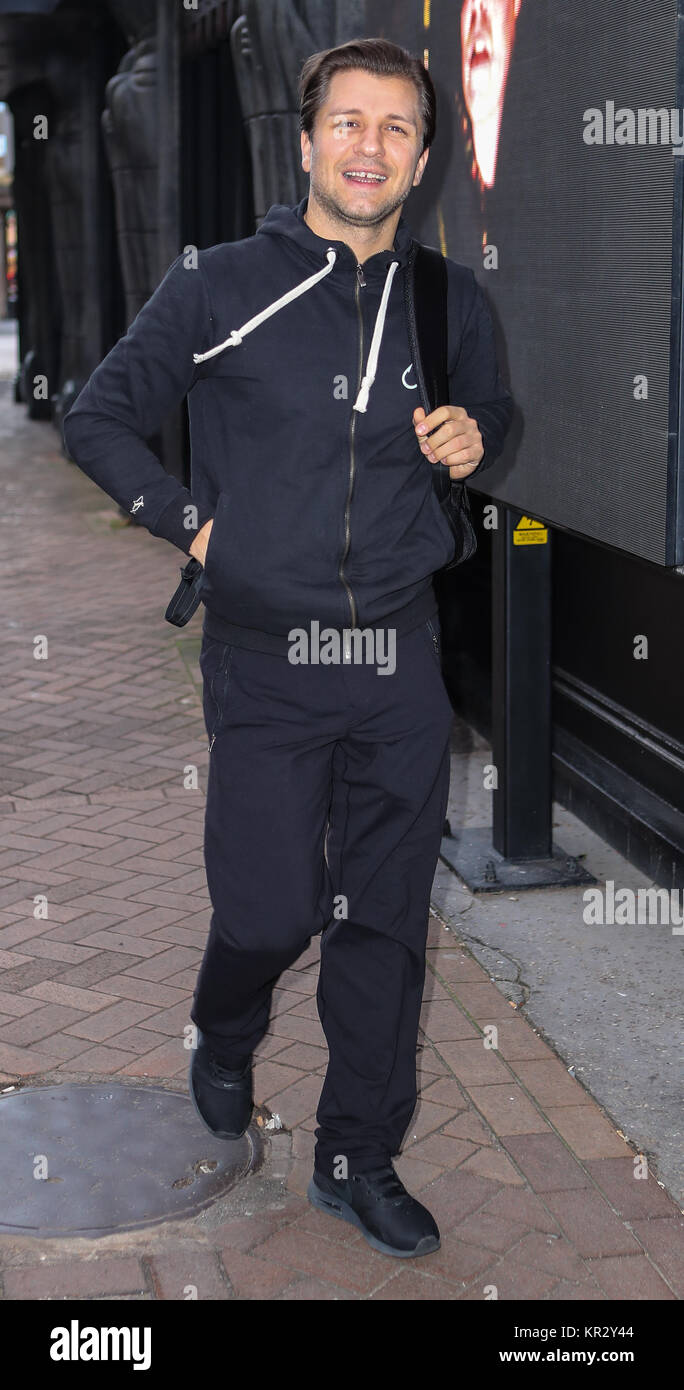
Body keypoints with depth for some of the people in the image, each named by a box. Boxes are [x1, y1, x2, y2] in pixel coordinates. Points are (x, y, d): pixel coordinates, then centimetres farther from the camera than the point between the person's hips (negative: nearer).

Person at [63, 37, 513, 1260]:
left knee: (386, 920, 6)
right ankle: (225, 1038, 38)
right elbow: (96, 418, 5)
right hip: (265, 661, -2)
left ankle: (358, 1159, 23)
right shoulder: (220, 288, -3)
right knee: (271, 913, 1)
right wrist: (191, 520, -3)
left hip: (400, 663, 3)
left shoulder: (450, 300, 6)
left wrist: (476, 435, 1)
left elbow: (495, 413, 24)